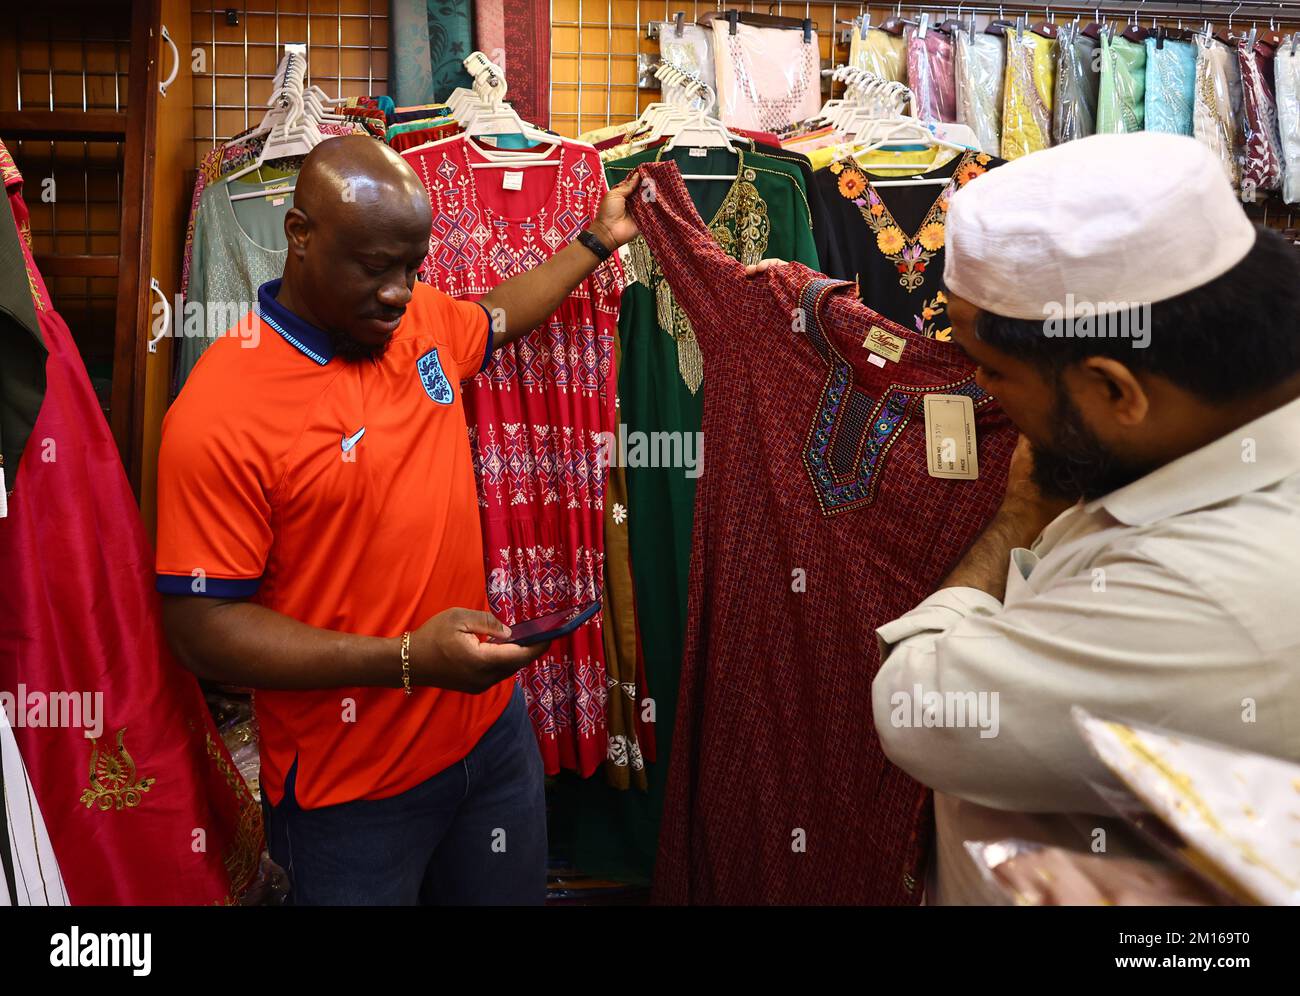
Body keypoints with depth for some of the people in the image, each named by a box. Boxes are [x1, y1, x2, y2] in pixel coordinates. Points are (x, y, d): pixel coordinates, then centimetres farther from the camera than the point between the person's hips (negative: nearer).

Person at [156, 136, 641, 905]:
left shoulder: (424, 319, -1)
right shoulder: (220, 411, -20)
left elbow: (500, 318, 23)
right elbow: (204, 627, -18)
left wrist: (598, 241, 30)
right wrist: (408, 659, -26)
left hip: (492, 727, 6)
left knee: (513, 887, 21)